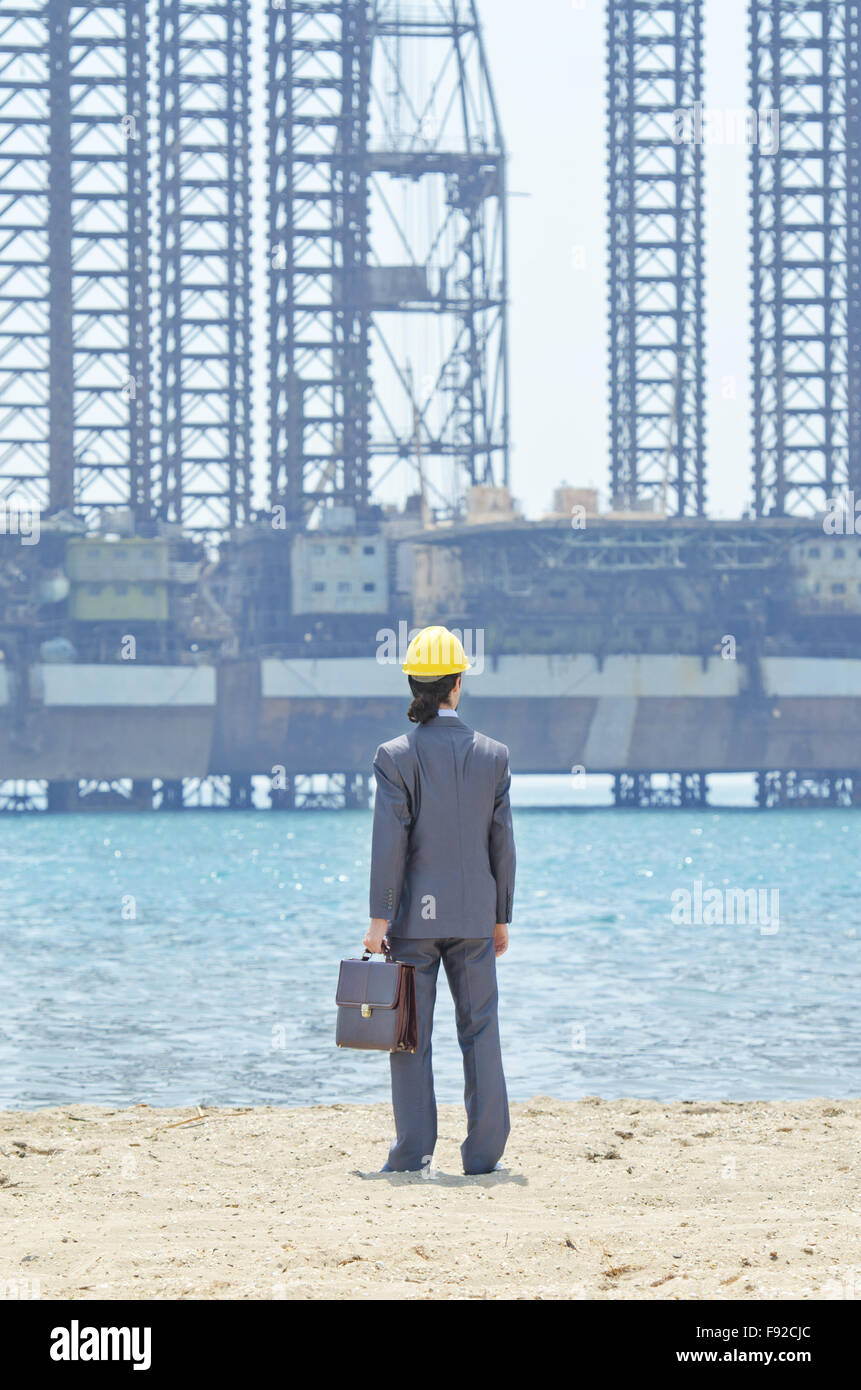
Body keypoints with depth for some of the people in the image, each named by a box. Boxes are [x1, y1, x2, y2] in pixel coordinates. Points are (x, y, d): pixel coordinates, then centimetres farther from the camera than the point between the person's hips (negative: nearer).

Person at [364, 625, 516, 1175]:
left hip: (415, 913, -2)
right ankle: (484, 1152, 7)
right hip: (474, 915, 2)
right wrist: (501, 916, 12)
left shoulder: (395, 756, -7)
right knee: (480, 1031, 8)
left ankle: (414, 1153, 1)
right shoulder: (493, 755, 0)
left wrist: (380, 918, -7)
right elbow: (502, 842, 3)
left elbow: (390, 841, -11)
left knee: (411, 1033, 3)